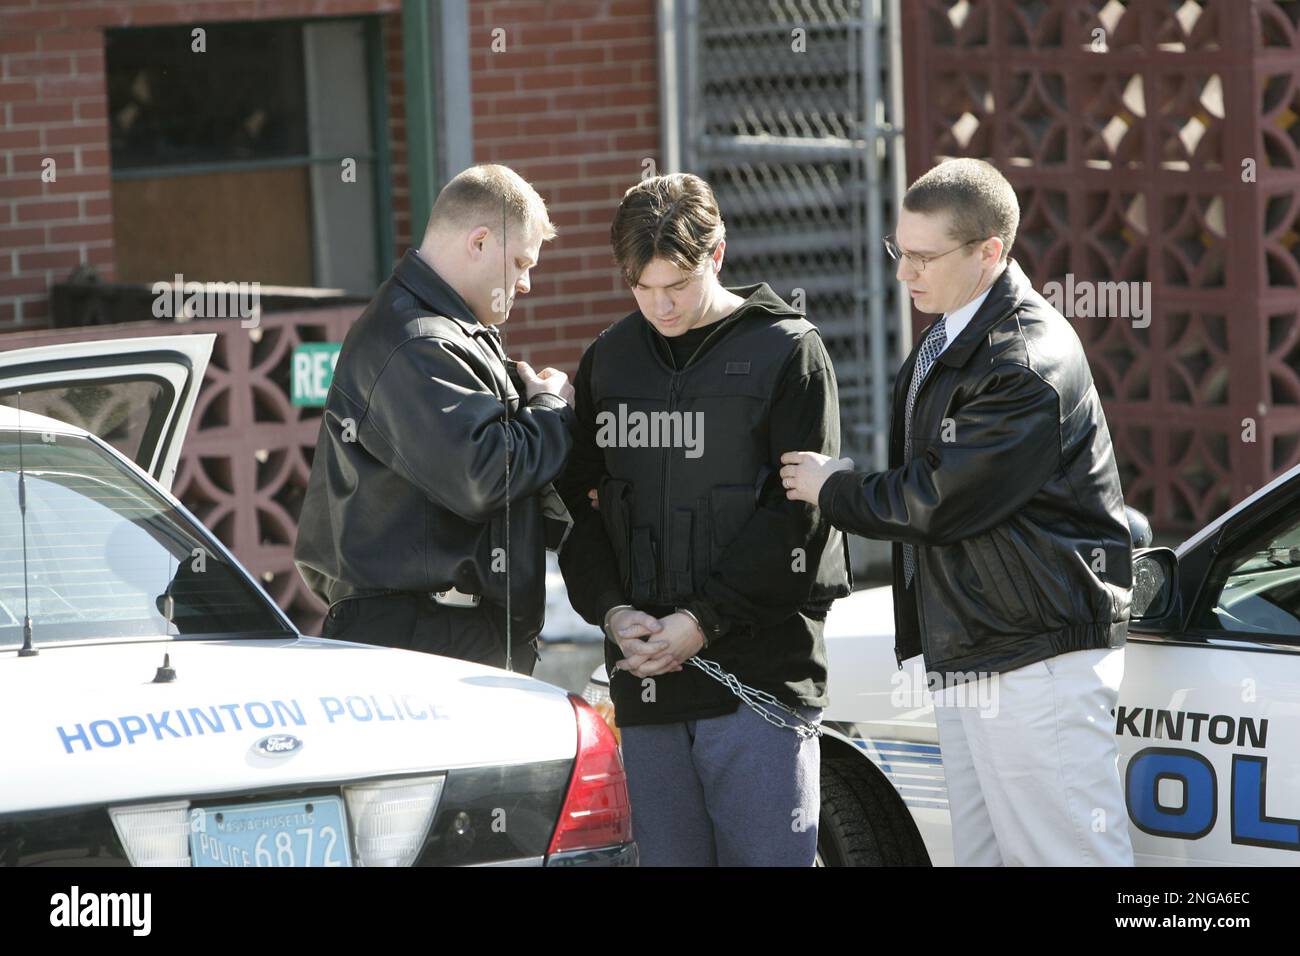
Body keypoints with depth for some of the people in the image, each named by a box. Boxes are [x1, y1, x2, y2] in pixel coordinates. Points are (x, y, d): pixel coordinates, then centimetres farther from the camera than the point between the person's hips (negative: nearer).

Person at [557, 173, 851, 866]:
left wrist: (702, 620, -13)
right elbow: (576, 502, 14)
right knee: (668, 858, 6)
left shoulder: (787, 352, -1)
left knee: (767, 857, -5)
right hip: (643, 682, 4)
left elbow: (796, 515, -7)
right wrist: (612, 610, -4)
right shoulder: (607, 361, 13)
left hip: (760, 673, -4)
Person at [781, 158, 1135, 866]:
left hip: (1038, 658, -10)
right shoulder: (944, 342, 14)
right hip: (965, 658, 10)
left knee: (1063, 853, -9)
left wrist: (831, 488, -3)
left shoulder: (1028, 362, -18)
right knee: (982, 852, 12)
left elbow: (939, 503, -17)